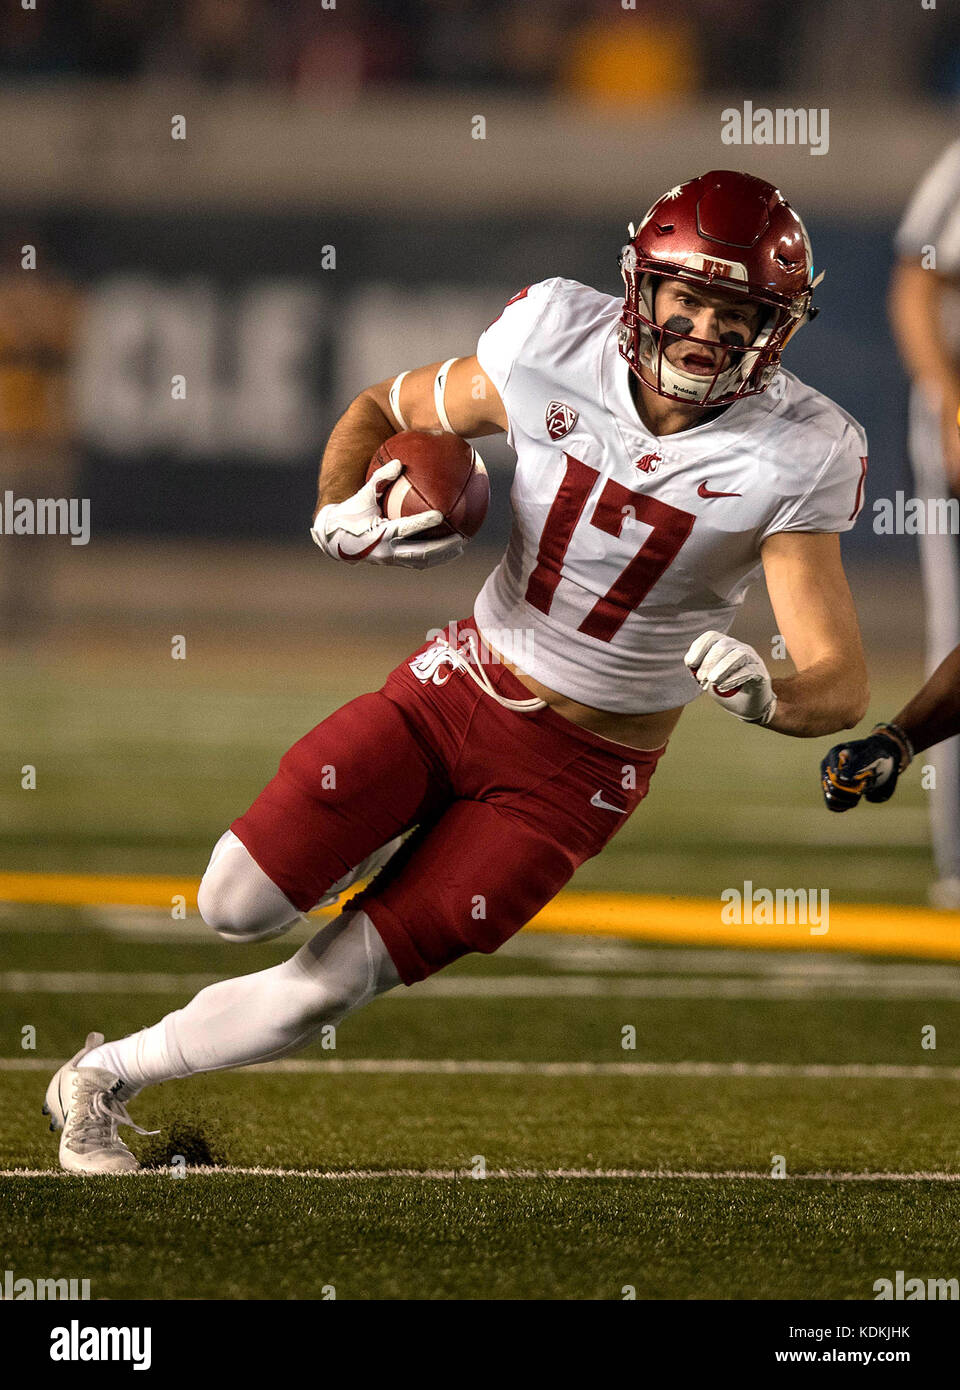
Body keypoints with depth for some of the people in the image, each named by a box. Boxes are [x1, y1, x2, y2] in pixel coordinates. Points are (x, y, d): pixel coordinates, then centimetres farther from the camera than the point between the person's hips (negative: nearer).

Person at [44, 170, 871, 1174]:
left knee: (335, 981, -4)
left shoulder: (792, 460, -19)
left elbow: (842, 684, -21)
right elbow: (379, 412, 5)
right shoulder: (557, 345, -12)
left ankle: (109, 1077, 16)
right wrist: (341, 515, -15)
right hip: (458, 687, 2)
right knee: (237, 906, -12)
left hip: (578, 770, -2)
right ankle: (386, 832, 19)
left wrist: (767, 695, -44)